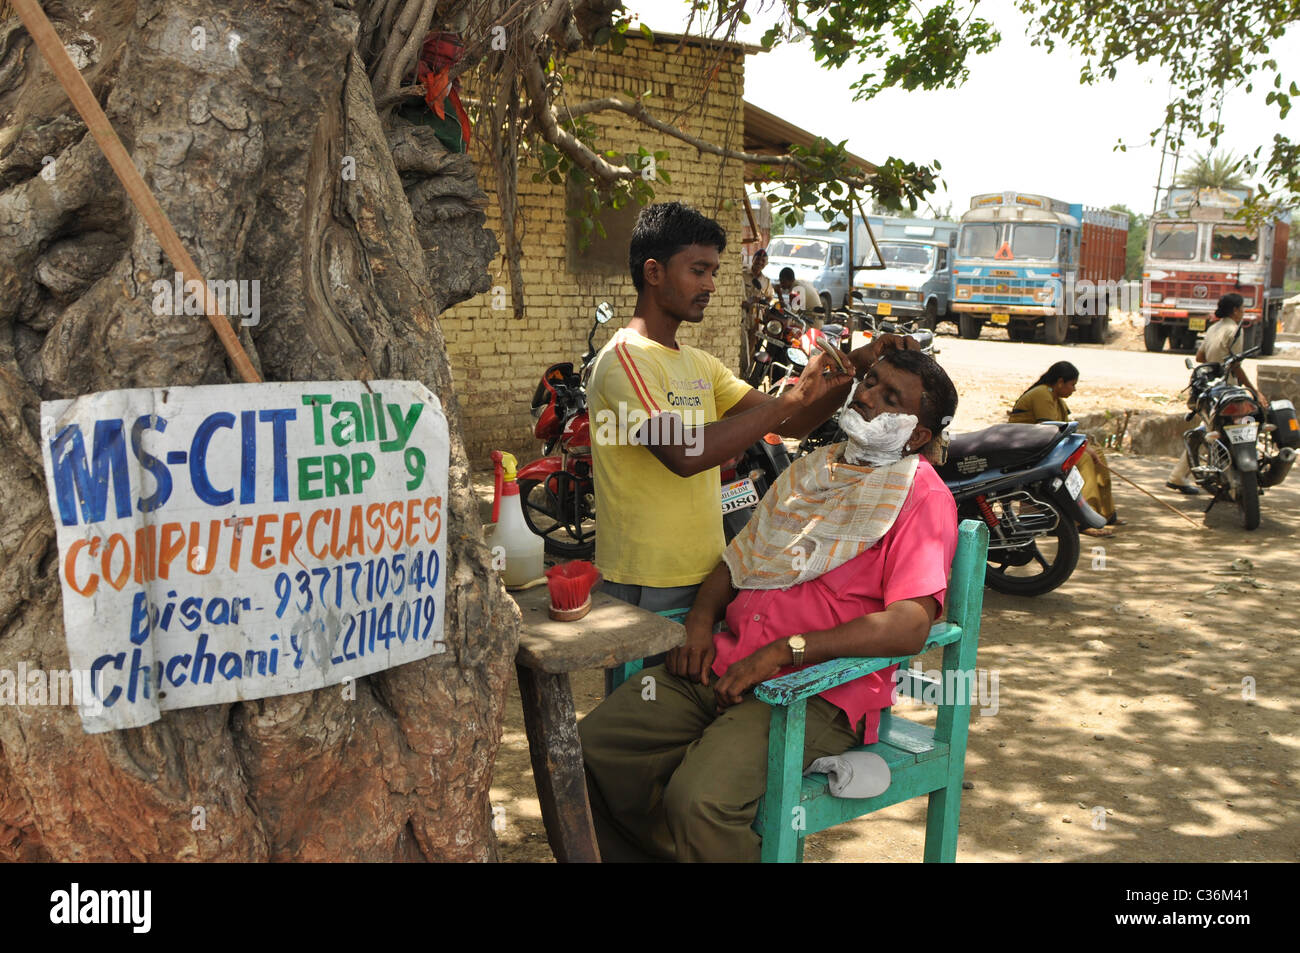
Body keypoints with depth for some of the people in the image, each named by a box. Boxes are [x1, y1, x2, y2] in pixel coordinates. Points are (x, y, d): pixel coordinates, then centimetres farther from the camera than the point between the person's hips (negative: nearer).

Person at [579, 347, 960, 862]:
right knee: (589, 748, -7)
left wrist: (783, 651, -21)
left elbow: (909, 626, -17)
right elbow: (740, 556, 25)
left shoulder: (921, 495, -4)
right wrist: (700, 622, 4)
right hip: (726, 664, 7)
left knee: (700, 800, -31)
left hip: (817, 691, -7)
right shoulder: (812, 466, 21)